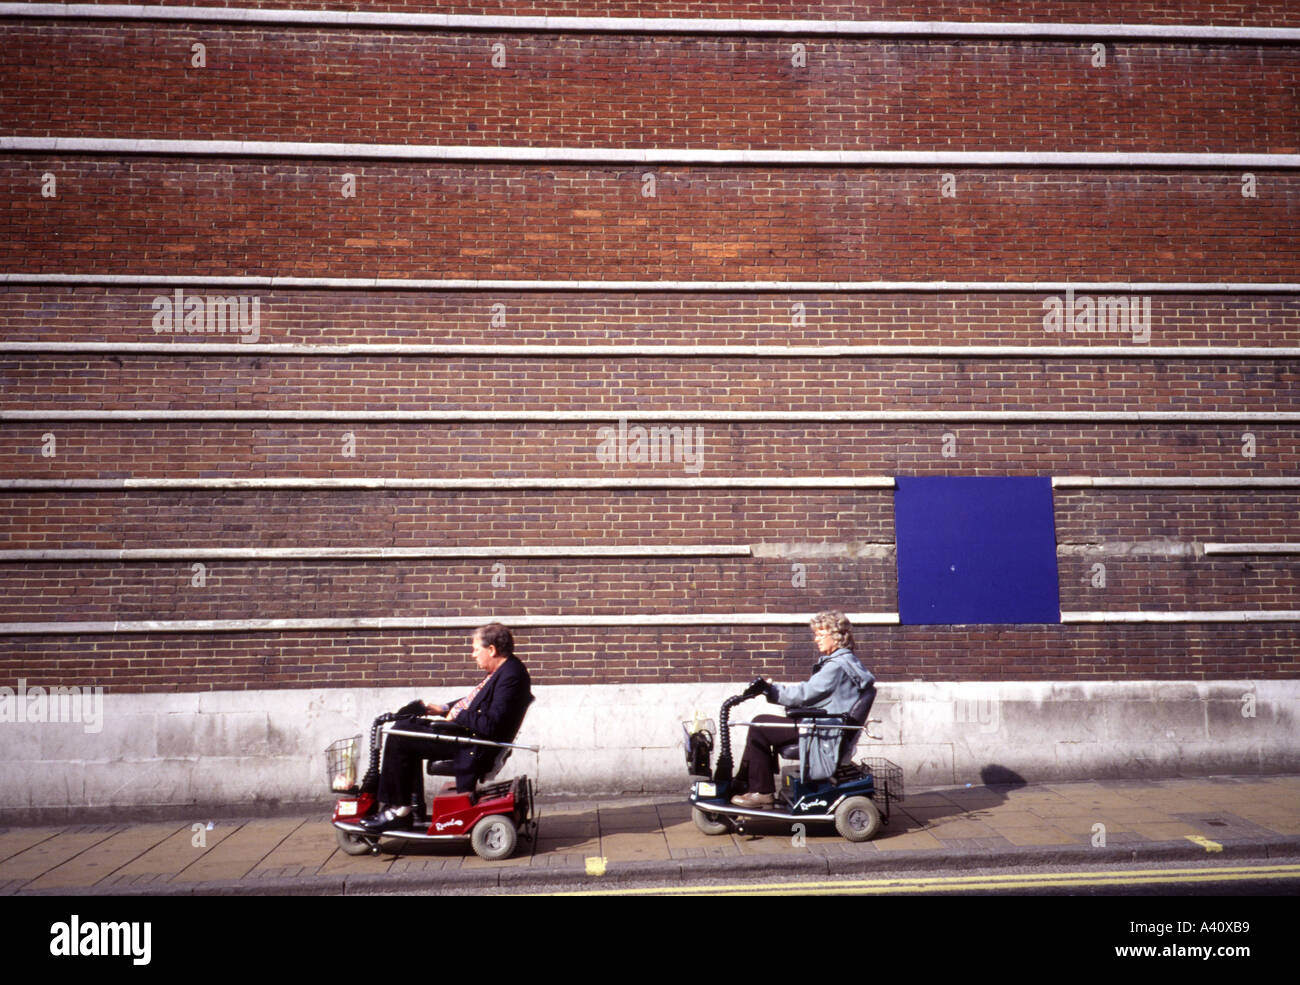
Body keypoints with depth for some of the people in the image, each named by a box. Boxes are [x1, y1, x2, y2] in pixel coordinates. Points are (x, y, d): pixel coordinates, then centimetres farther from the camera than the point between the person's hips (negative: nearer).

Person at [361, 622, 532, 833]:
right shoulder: (503, 669, 10)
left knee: (398, 740, -11)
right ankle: (415, 804, 19)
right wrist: (442, 709, 13)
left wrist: (457, 716, -15)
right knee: (406, 728, 20)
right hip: (467, 733, 11)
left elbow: (490, 724, -28)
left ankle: (399, 810, 1)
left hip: (474, 748, -11)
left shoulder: (511, 675, -22)